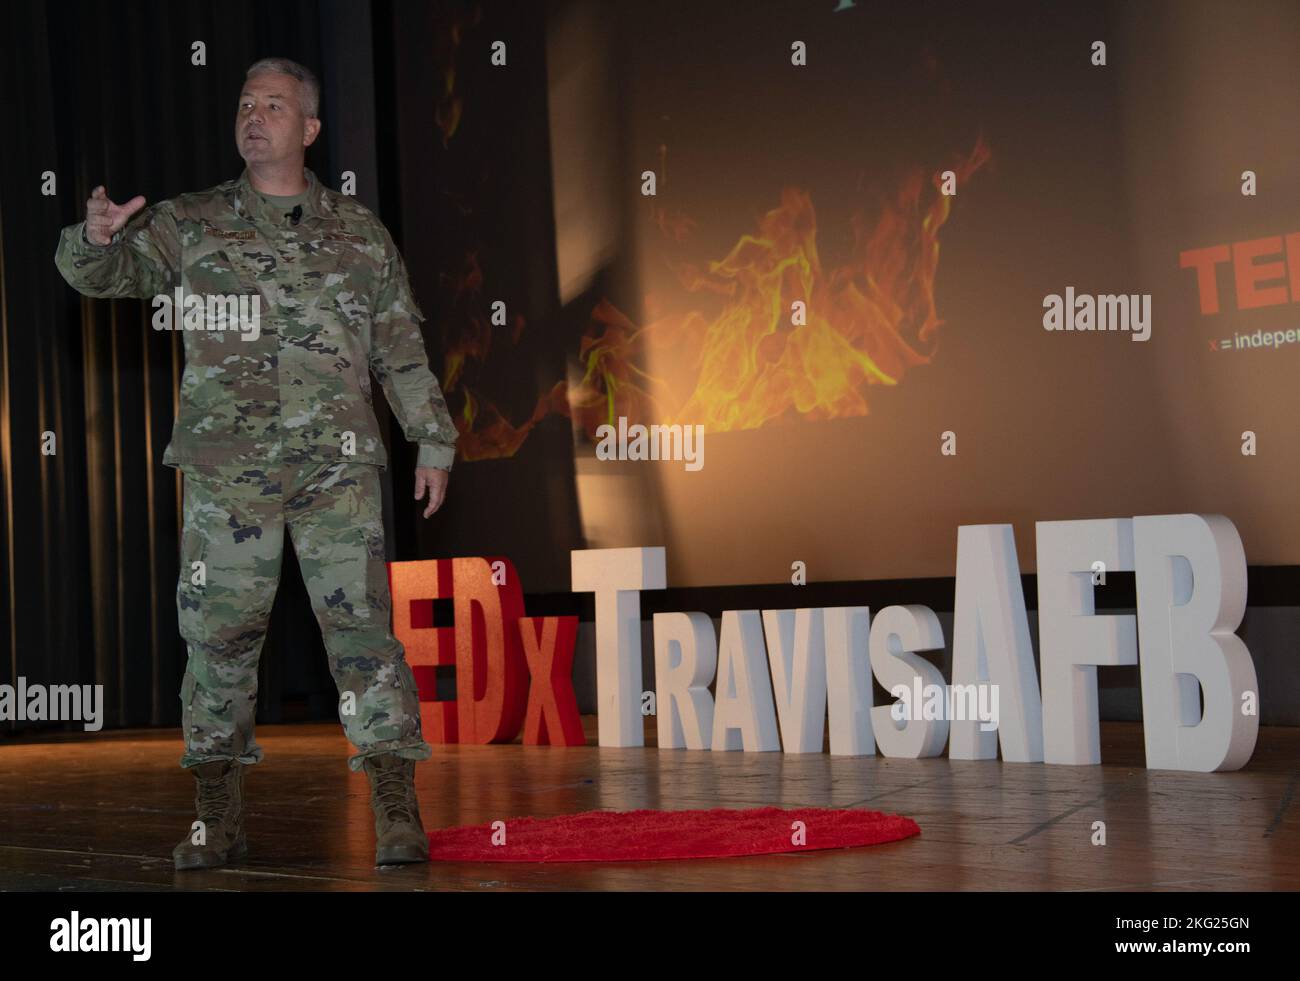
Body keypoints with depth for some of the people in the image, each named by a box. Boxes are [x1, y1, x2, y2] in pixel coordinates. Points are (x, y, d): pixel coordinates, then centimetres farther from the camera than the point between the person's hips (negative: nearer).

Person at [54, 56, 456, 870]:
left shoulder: (361, 234, 12)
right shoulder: (191, 225, 11)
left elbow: (403, 351, 14)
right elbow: (100, 273, 3)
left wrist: (435, 443, 10)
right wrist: (96, 235, -21)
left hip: (338, 465, 0)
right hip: (227, 465, 1)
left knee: (362, 625, -6)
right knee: (221, 631, 4)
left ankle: (397, 813, -1)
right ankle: (218, 818, 14)